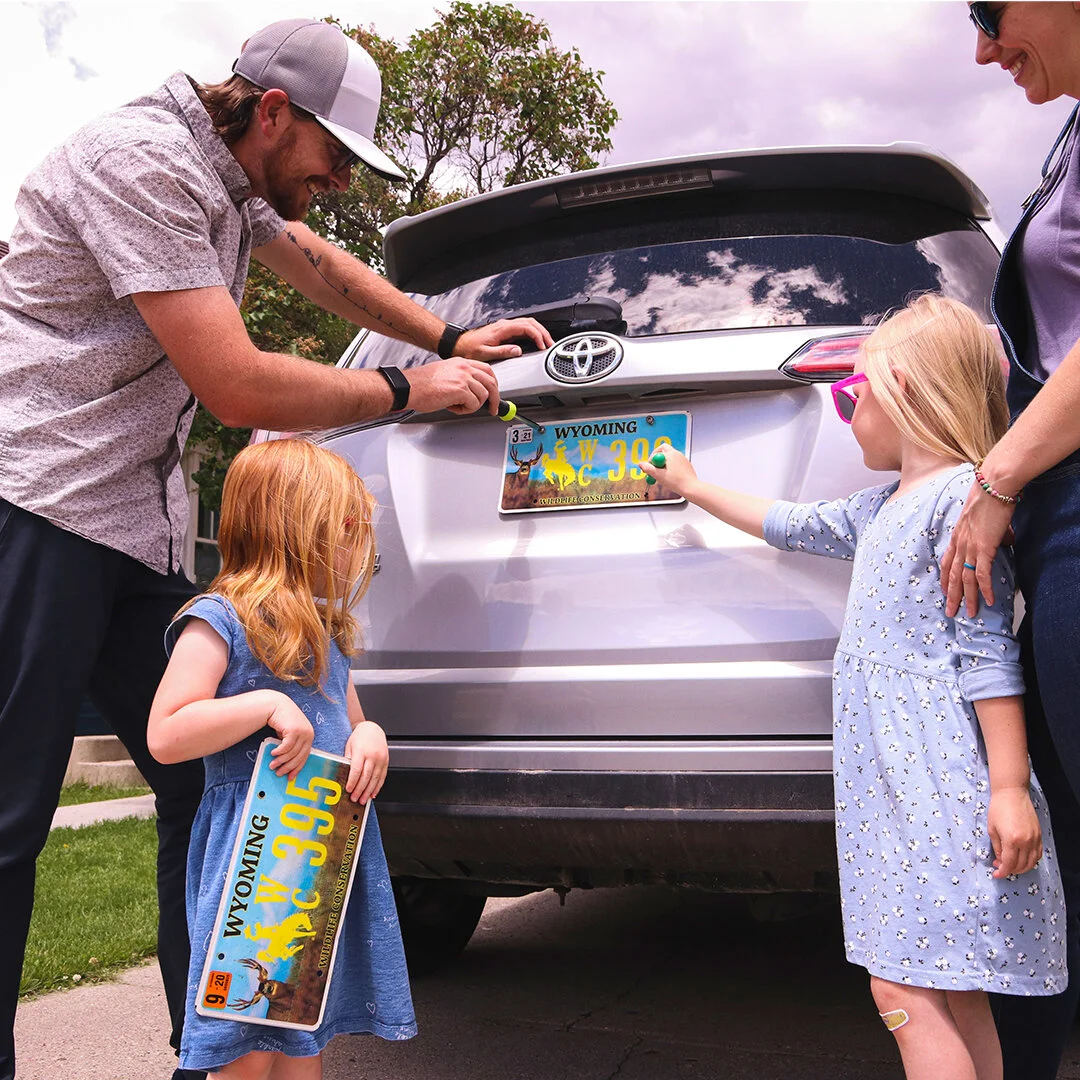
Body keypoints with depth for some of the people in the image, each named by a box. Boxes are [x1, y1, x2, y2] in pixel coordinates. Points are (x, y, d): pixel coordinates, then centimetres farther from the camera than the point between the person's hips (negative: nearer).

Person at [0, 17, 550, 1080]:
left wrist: (452, 340, 31)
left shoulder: (234, 178, 15)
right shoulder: (140, 162, -15)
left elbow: (320, 264, 34)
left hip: (137, 533, 9)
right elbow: (239, 388, -19)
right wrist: (410, 389, -7)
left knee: (210, 791, 5)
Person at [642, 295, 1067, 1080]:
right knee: (952, 993, 8)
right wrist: (697, 490, 42)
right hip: (894, 781, 9)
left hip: (945, 788, -9)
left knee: (905, 988, -11)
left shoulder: (959, 496, -9)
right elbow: (796, 526, 34)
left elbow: (987, 653, -14)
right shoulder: (881, 509, 19)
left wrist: (1009, 788, -17)